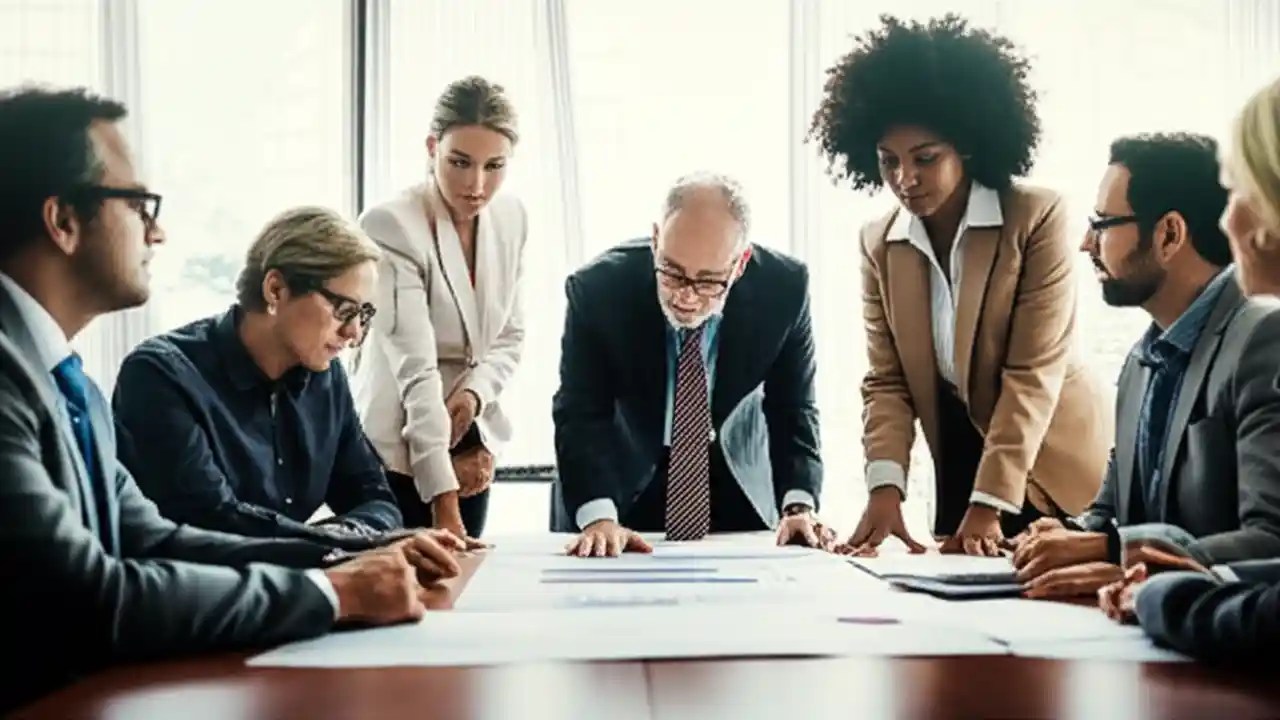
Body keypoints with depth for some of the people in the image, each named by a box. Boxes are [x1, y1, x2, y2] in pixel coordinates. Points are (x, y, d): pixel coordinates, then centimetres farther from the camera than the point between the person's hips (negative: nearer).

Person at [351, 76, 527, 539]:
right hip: (397, 452, -6)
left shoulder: (511, 217, 0)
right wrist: (442, 500, -33)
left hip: (469, 446, 6)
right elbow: (416, 367, -28)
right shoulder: (391, 226, -20)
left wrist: (475, 394, -14)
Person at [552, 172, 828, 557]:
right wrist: (598, 517, -33)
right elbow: (580, 413, -18)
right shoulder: (597, 289, -21)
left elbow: (792, 410, -7)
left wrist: (799, 505, -21)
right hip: (625, 486, -1)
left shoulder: (784, 287, -17)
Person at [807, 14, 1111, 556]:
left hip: (1052, 462, -4)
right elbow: (886, 381, -5)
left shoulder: (1038, 219, -17)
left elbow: (1033, 372, -21)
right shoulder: (879, 244, -2)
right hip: (960, 455, 4)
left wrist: (988, 504, -27)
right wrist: (885, 486, -21)